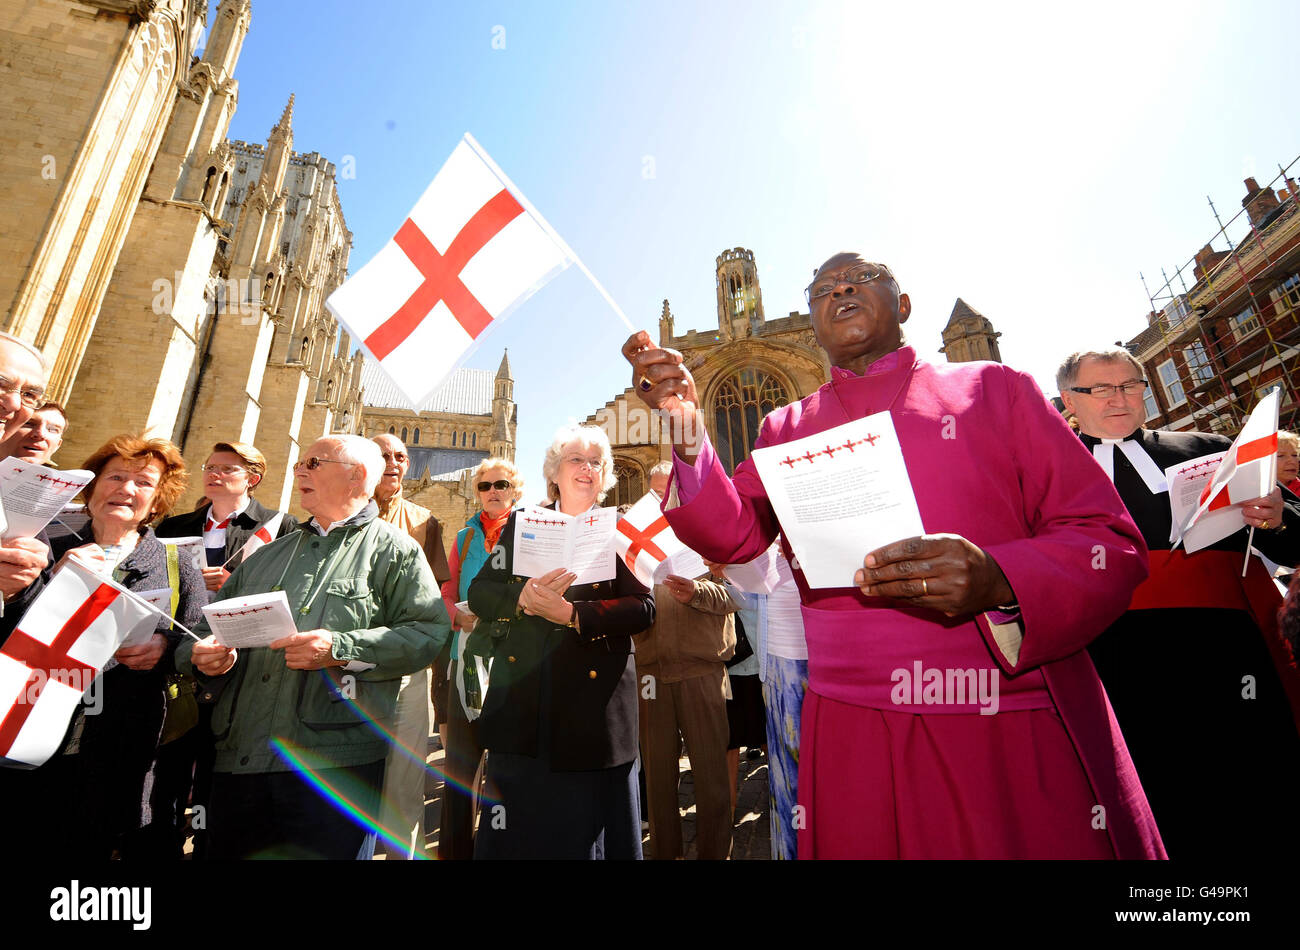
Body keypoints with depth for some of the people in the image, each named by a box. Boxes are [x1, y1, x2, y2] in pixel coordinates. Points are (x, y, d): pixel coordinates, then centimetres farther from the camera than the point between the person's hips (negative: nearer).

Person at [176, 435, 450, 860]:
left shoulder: (394, 549, 0)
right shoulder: (267, 556, 20)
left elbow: (429, 632, -11)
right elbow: (210, 627, 21)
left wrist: (341, 649, -20)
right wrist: (202, 654, -2)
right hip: (237, 759, 6)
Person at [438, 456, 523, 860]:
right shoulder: (465, 536, 14)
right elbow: (447, 592, 9)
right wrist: (461, 617, -10)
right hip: (469, 652, 3)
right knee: (460, 753, 8)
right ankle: (454, 844, 24)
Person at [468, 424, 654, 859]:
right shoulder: (520, 524, 9)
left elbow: (643, 606, -7)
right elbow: (479, 593, 3)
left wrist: (572, 613, -20)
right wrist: (523, 598, -17)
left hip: (592, 702, -1)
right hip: (522, 703, 2)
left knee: (588, 825, 11)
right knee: (519, 829, 12)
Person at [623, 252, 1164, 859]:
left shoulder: (994, 389, 3)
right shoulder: (786, 429, 9)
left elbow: (1110, 541, 0)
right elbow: (733, 534, -2)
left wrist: (997, 583, -21)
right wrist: (685, 423, -16)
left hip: (1024, 738, 0)